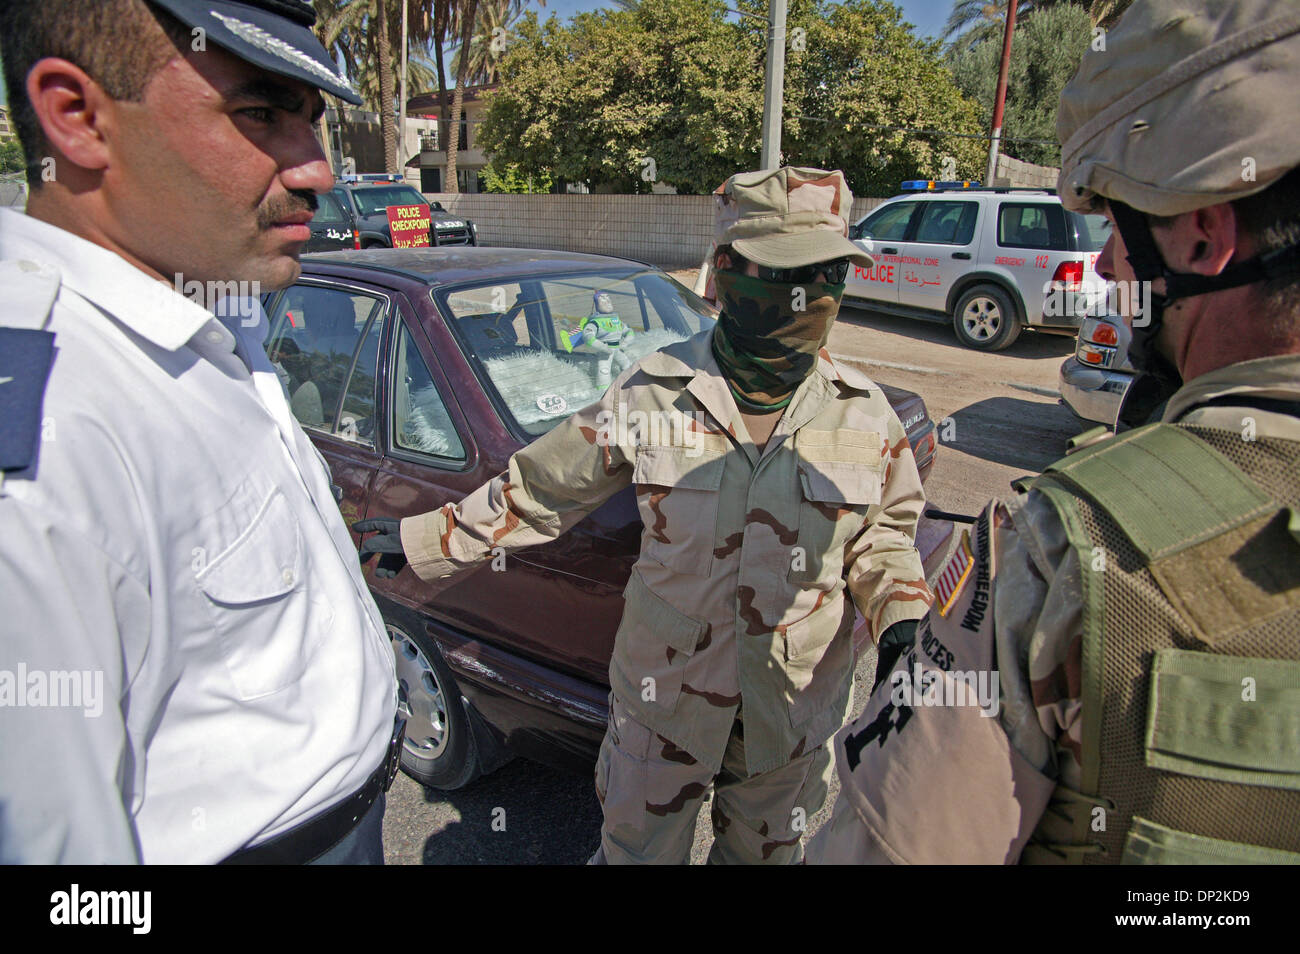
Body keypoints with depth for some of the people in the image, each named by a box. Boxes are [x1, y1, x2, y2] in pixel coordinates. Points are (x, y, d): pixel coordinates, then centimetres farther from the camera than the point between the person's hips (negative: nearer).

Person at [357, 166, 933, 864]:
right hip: (664, 695, -2)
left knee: (766, 851, 26)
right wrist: (417, 538, -4)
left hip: (797, 704, 2)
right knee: (637, 850, 19)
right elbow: (540, 491, -6)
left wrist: (903, 625, -11)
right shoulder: (654, 393, -15)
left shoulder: (864, 412, -8)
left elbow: (883, 534, 6)